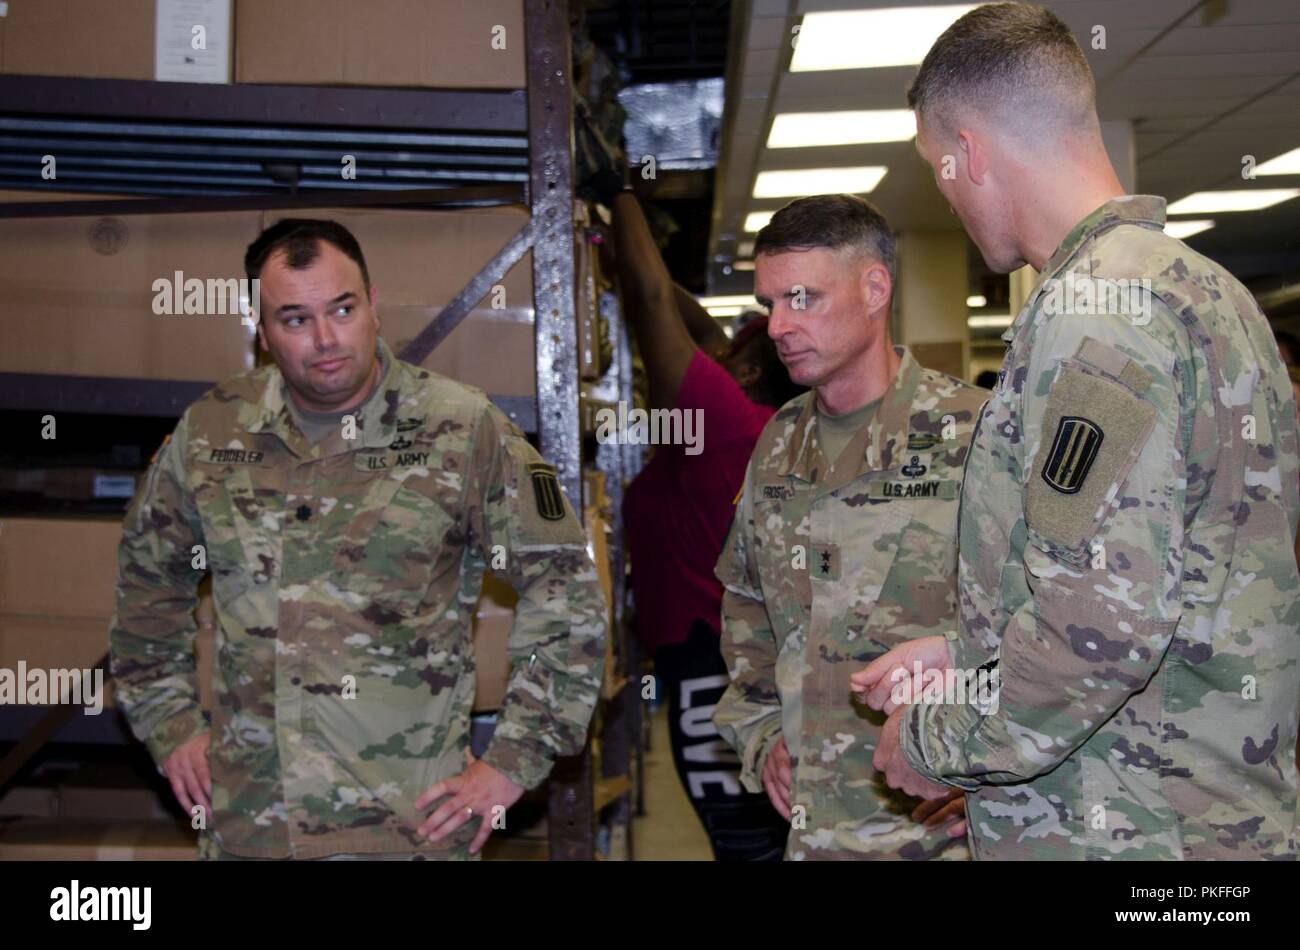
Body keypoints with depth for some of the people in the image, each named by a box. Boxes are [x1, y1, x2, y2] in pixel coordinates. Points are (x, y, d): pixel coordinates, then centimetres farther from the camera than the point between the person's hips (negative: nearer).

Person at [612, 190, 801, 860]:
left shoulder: (721, 419, -14)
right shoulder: (758, 427, 8)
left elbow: (650, 297, -13)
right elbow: (703, 331, 19)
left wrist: (619, 196, -1)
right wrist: (630, 245, 23)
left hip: (719, 677, -9)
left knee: (754, 848, -2)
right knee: (774, 842, 16)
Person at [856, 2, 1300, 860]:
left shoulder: (1097, 306, -19)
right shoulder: (1203, 286, 12)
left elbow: (1106, 618, -27)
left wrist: (935, 742, -12)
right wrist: (962, 655, 18)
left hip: (1126, 835, -9)